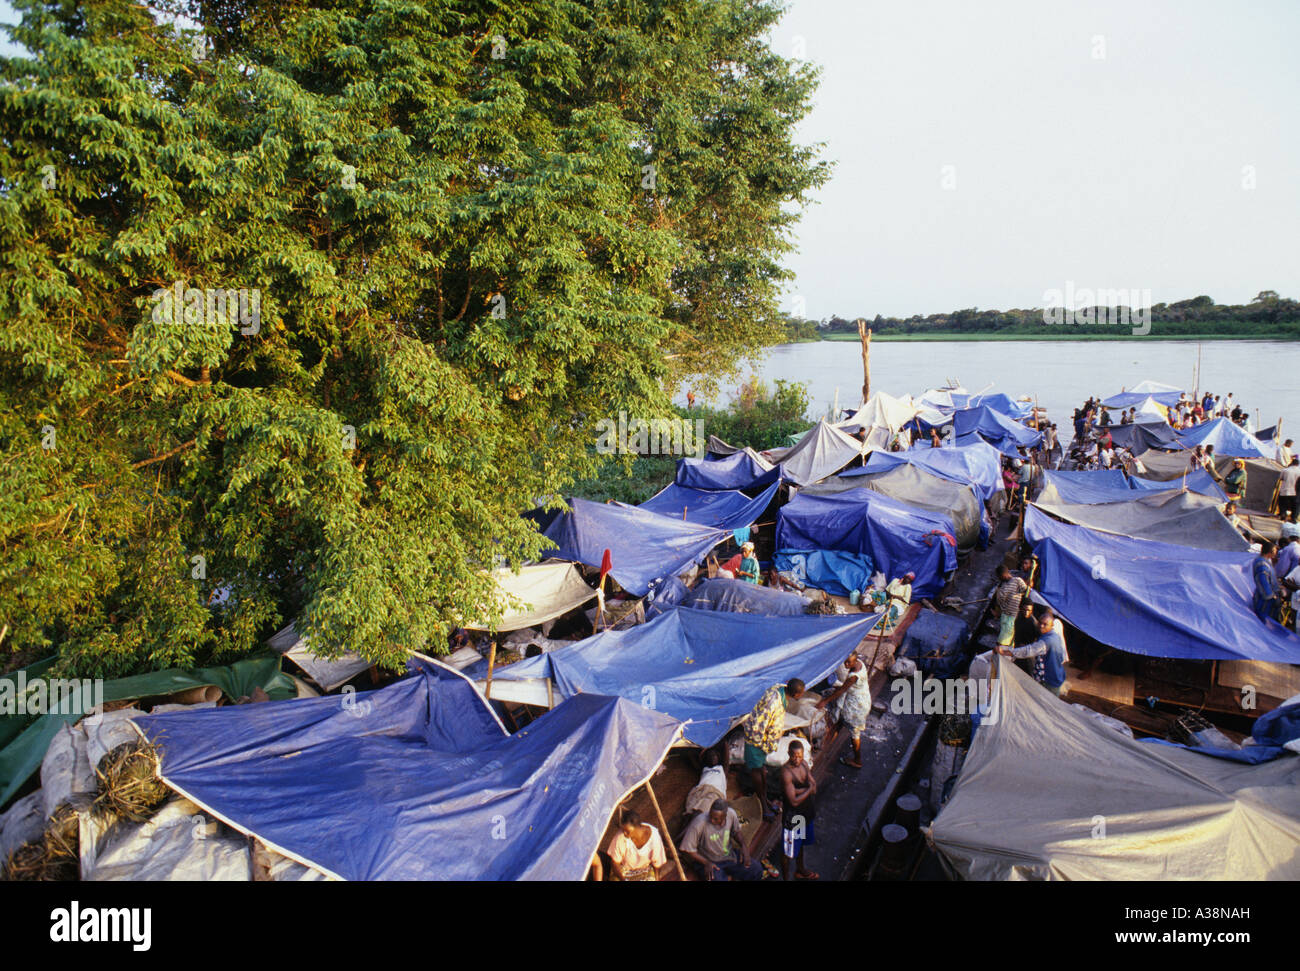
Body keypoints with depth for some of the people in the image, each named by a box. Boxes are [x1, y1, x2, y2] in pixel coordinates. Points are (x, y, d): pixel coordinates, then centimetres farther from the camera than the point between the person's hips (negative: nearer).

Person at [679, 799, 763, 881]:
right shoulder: (699, 824, -29)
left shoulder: (731, 814, -15)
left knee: (757, 871, -9)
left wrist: (743, 846, -9)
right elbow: (687, 849, -19)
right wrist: (706, 863, -22)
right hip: (707, 861, -4)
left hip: (730, 855, 4)